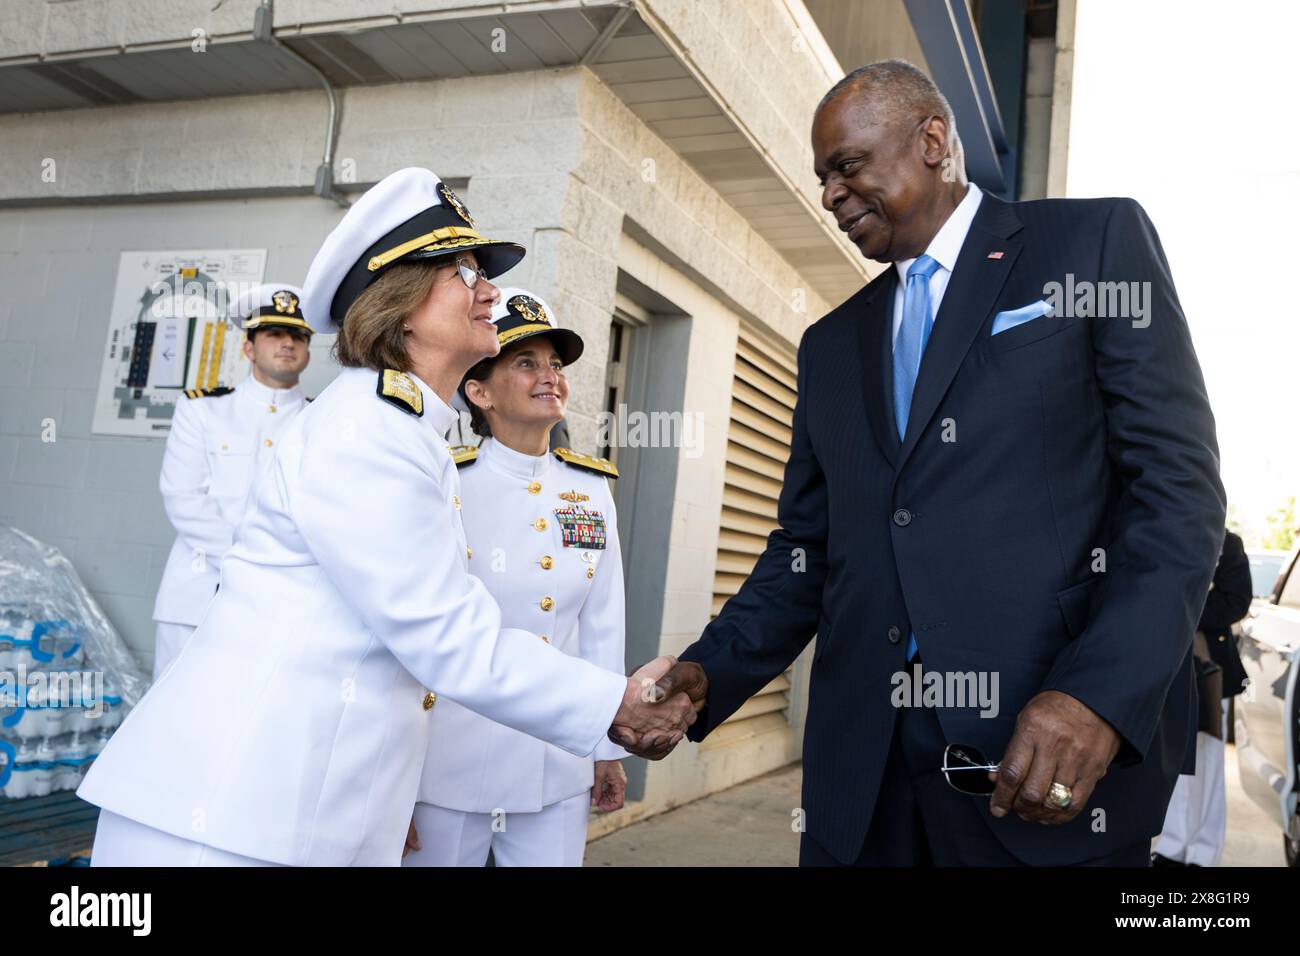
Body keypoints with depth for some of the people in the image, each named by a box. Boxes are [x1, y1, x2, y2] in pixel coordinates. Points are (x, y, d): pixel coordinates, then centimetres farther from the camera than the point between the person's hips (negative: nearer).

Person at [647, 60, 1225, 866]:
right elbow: (805, 547, 13)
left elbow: (1180, 483, -6)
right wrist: (711, 674, -2)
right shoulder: (832, 342, 16)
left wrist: (1102, 693, -18)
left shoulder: (1097, 241, 2)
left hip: (1056, 747, -4)